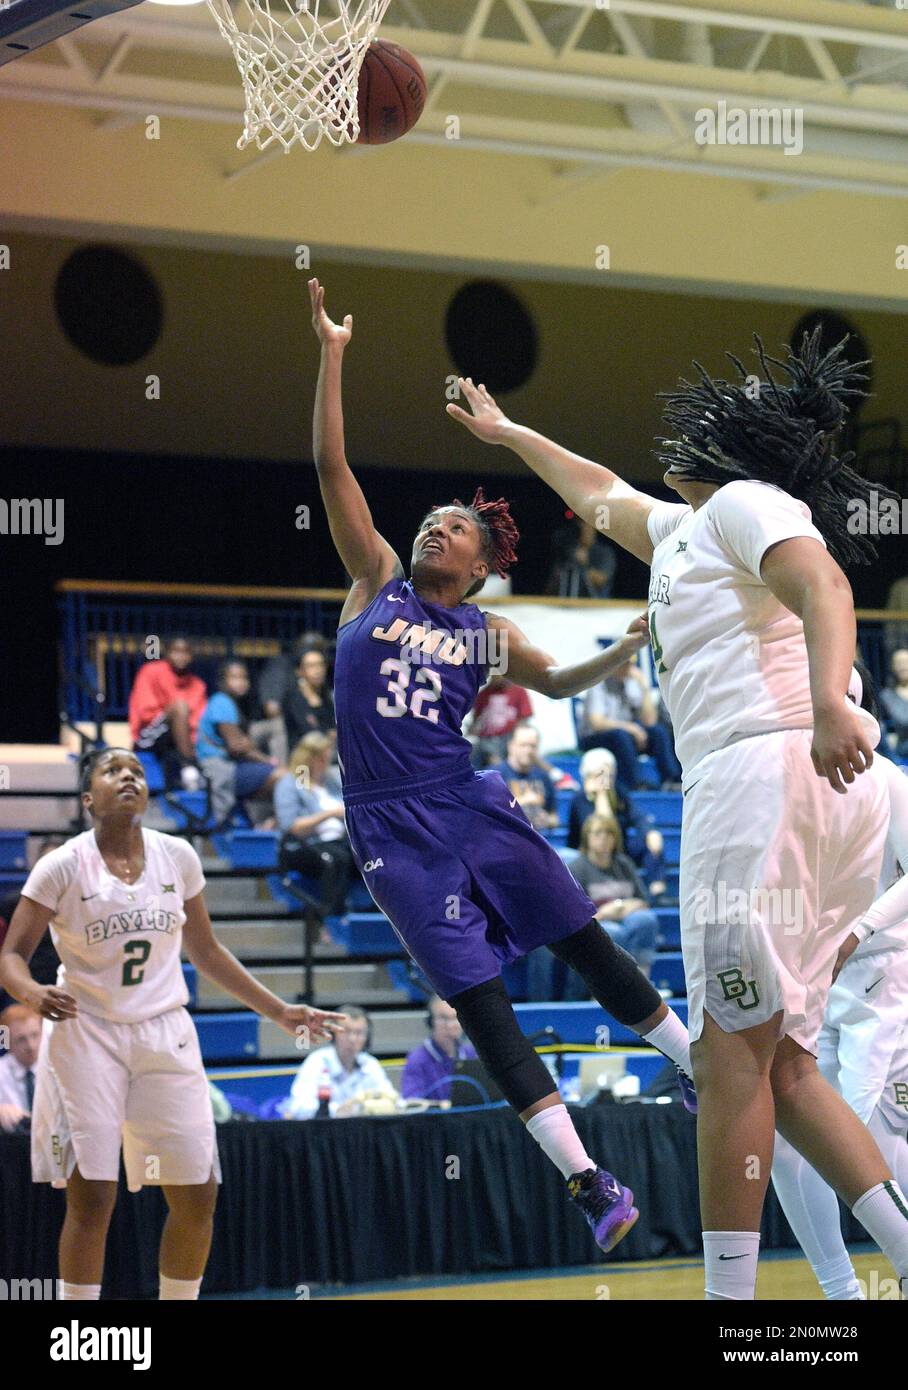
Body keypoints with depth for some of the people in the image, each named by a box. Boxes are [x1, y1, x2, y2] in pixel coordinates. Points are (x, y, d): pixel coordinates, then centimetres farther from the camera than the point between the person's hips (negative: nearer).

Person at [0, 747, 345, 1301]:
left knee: (197, 1196, 2)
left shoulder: (177, 856, 4)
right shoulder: (63, 866, -7)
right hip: (87, 1034, -4)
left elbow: (206, 952, 15)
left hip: (165, 1036, 4)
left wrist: (280, 1012, 14)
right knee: (91, 1198, -7)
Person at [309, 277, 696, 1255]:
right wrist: (331, 355, -7)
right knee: (478, 1000, -4)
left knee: (585, 943, 4)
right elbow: (331, 467, -2)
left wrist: (630, 649, 5)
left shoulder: (487, 634, 8)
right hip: (391, 826, -2)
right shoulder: (377, 583, 4)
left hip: (467, 804, 2)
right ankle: (585, 1179, -2)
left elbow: (559, 682, 23)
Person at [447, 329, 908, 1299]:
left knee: (735, 1052, -11)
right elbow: (600, 495, 49)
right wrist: (504, 433, 61)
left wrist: (827, 701, -34)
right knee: (782, 1065, 6)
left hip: (767, 772, -9)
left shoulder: (741, 501, 3)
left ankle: (729, 1293, -14)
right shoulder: (684, 530, 30)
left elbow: (822, 583, -17)